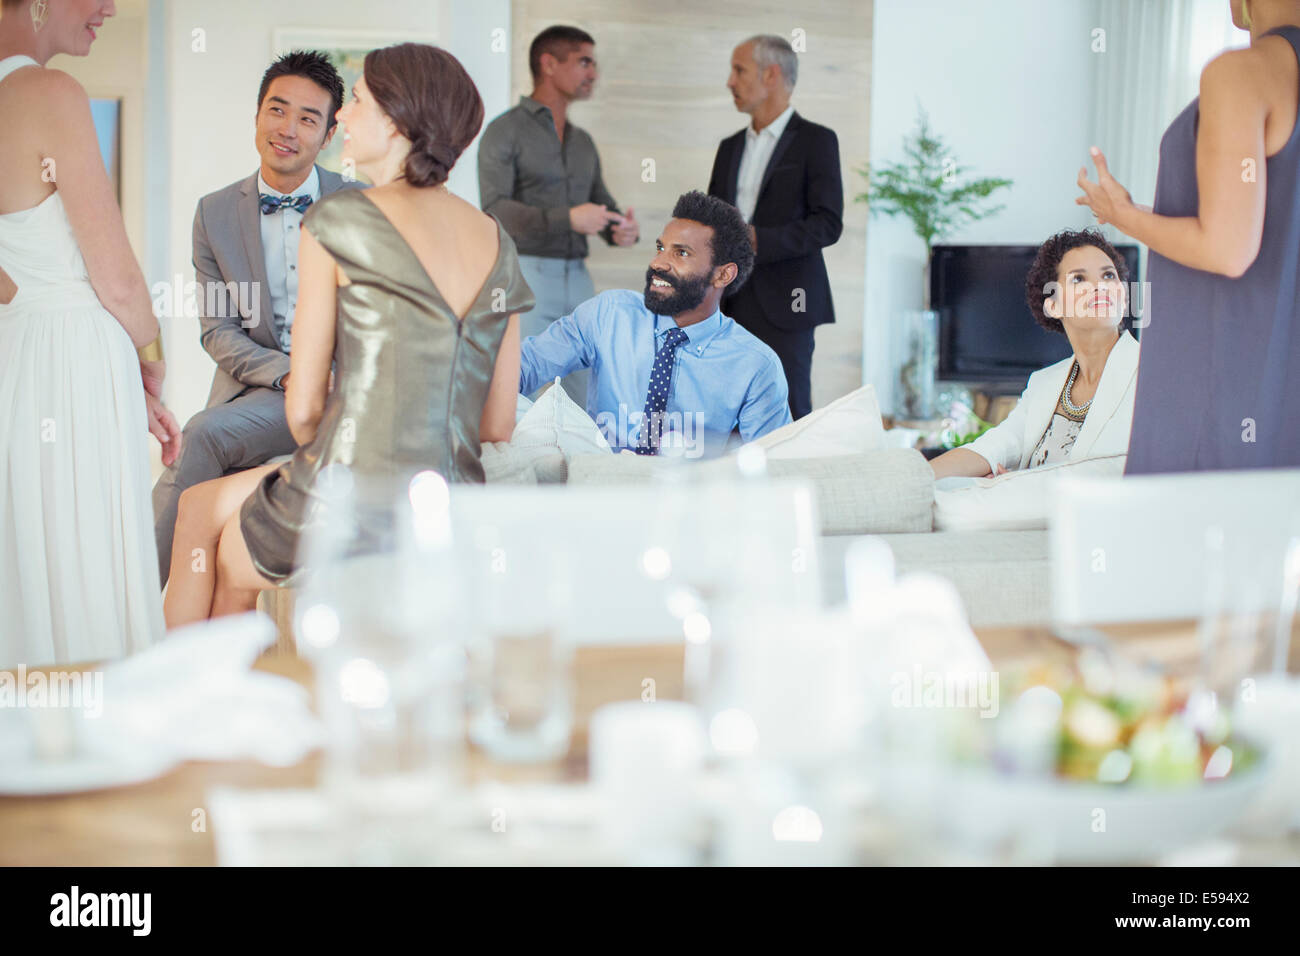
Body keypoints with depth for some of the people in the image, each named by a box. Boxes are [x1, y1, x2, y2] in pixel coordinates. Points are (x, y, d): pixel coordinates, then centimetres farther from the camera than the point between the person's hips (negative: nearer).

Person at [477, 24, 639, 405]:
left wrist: (623, 229, -5)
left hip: (577, 277, 6)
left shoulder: (583, 142, 19)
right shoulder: (505, 131, -2)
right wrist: (566, 218, -24)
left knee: (585, 400, 4)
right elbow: (496, 209, -13)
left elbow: (602, 206, 20)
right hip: (525, 274, -6)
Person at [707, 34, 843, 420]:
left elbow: (828, 224, -10)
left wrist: (758, 241, -20)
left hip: (783, 305, -6)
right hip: (732, 305, 6)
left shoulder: (816, 141, -2)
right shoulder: (730, 148, 18)